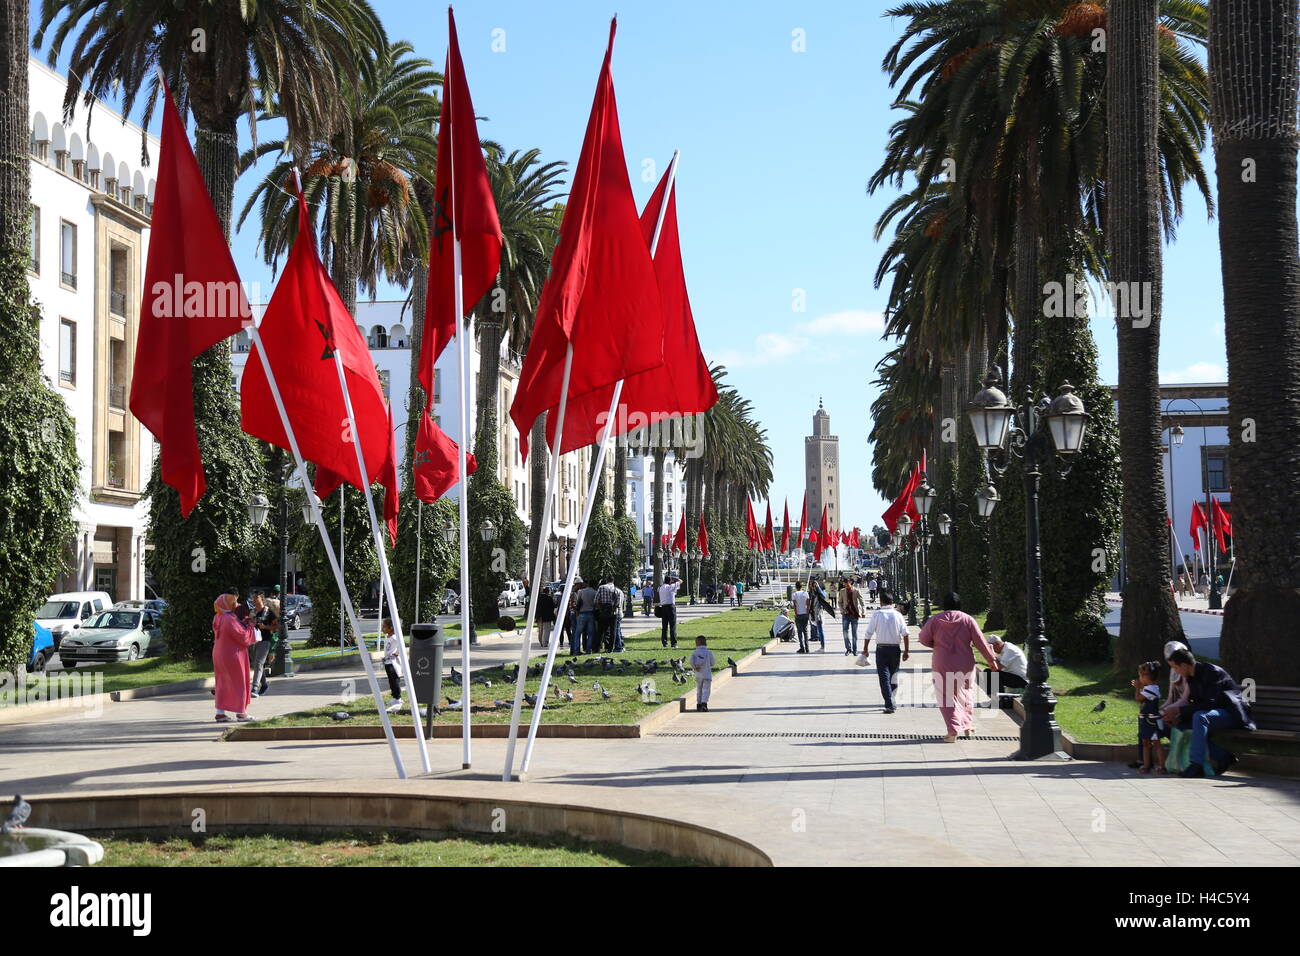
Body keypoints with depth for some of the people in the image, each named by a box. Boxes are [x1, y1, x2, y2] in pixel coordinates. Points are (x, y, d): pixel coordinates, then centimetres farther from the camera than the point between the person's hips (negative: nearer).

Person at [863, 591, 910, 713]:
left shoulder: (876, 614, -3)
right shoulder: (898, 615, 1)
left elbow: (868, 633, -4)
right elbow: (906, 634, -5)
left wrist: (865, 648, 6)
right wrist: (906, 651, 0)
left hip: (881, 649, -2)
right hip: (895, 648, 2)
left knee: (884, 677, -1)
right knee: (893, 676, 17)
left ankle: (889, 704, -12)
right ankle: (892, 701, 23)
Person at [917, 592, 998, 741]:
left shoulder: (935, 620, -6)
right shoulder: (967, 620, -5)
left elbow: (924, 639, 1)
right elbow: (981, 642, -4)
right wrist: (992, 660, 2)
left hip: (943, 666, -2)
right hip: (965, 665, 2)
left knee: (947, 697, 4)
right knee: (964, 694, 21)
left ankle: (953, 731, -5)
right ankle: (968, 726, 29)